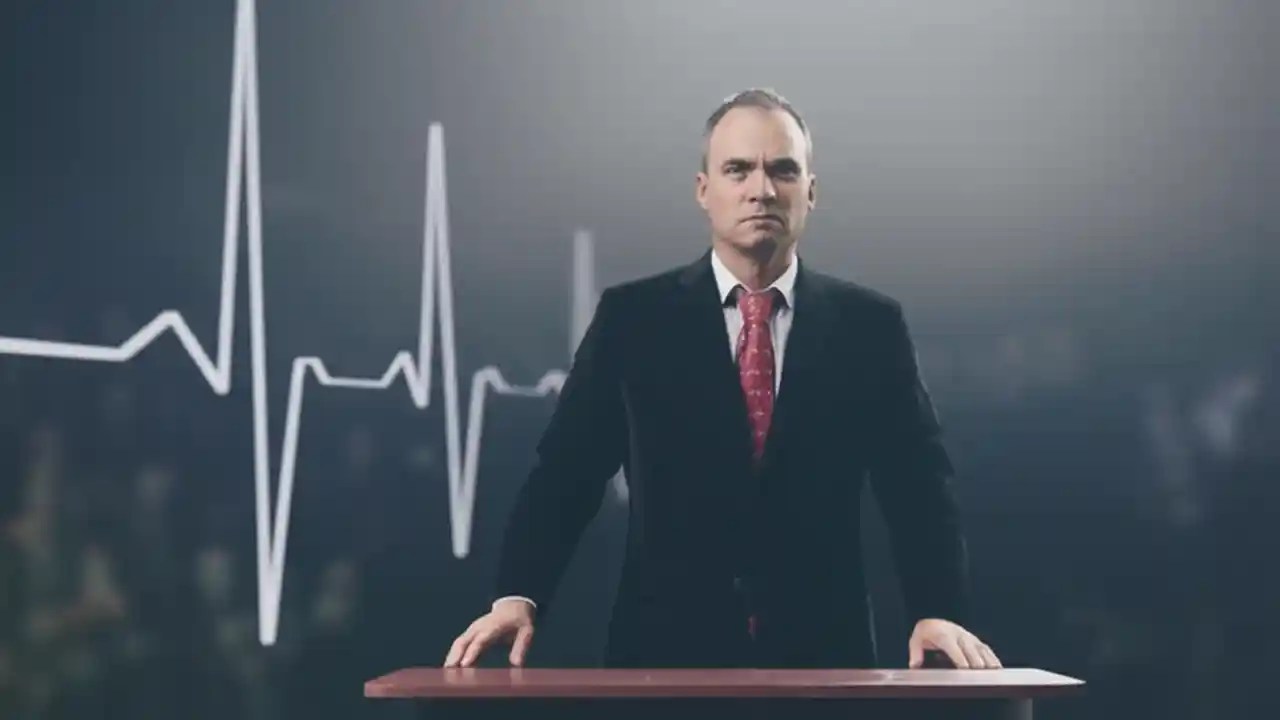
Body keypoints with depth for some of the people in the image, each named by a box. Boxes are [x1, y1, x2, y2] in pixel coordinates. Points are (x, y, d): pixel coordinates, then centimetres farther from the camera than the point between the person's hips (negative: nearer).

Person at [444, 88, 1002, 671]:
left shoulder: (869, 325, 4)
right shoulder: (632, 317, 2)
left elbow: (919, 484, 1)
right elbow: (566, 470, -1)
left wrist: (938, 612, -15)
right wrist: (516, 597, -15)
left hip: (822, 656, 1)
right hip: (666, 652, -1)